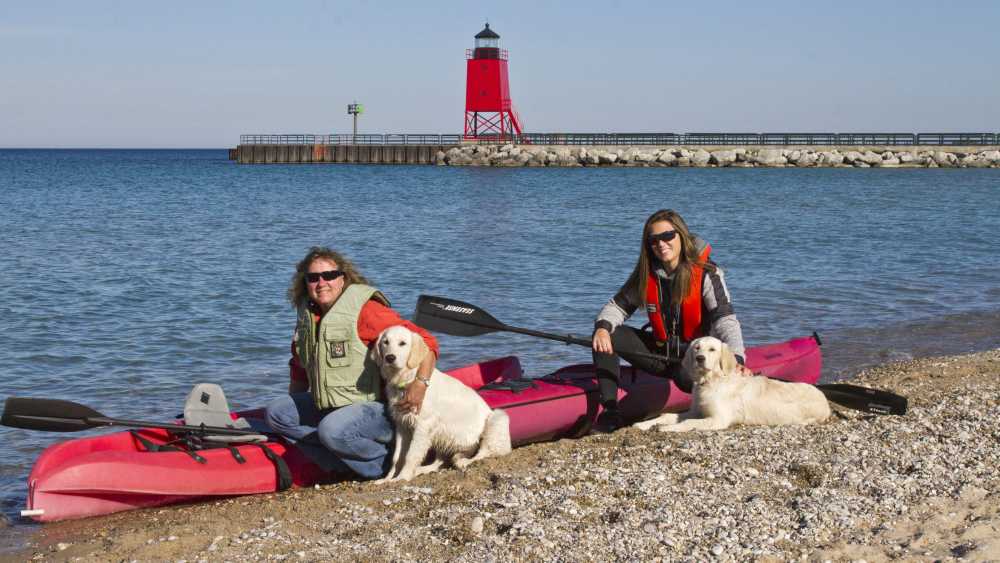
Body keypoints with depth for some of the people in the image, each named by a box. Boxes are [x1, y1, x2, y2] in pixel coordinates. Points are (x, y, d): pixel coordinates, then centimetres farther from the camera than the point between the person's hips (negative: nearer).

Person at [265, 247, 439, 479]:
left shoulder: (365, 311, -17)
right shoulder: (307, 317, 9)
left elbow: (425, 341, -20)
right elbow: (300, 369, 25)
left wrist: (420, 383, -31)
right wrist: (293, 406, 21)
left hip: (376, 407, -9)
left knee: (333, 430, -34)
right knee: (275, 412, 0)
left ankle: (386, 461, -5)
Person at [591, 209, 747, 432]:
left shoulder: (706, 274, -15)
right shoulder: (645, 274, 0)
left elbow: (726, 320, -23)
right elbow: (618, 305, 4)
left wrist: (736, 359, -39)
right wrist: (602, 327, -20)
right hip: (659, 351, 5)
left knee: (687, 378, -40)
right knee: (606, 335, -15)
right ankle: (610, 410, -18)